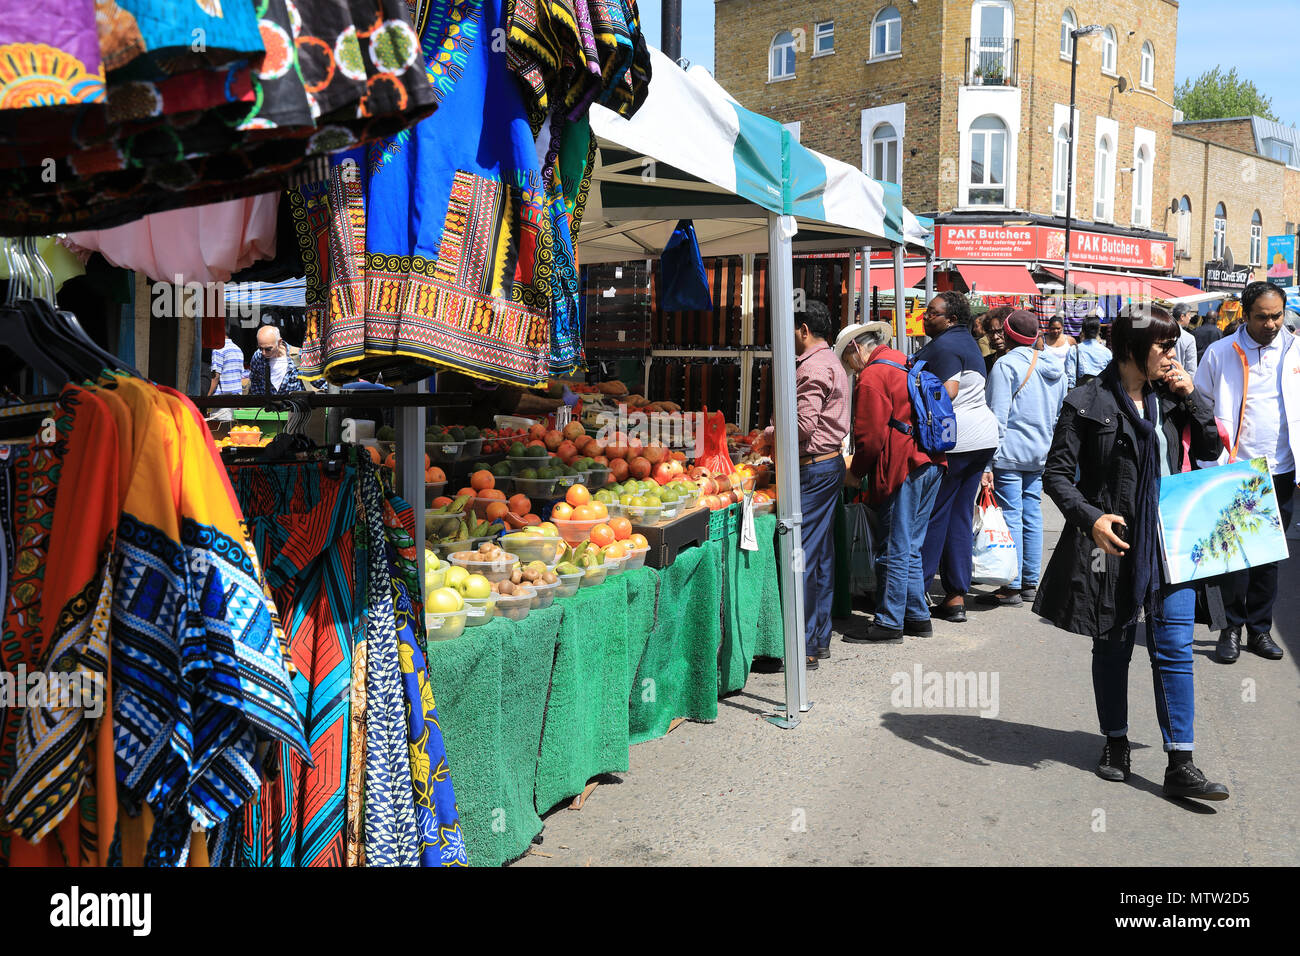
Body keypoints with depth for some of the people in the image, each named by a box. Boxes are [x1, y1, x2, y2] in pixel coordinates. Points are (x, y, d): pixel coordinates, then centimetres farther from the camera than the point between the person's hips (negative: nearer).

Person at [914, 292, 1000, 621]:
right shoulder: (968, 342, 19)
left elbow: (947, 392, -21)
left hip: (953, 440, -9)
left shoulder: (943, 346, -11)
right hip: (983, 437, 9)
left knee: (932, 516, -4)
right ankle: (956, 596, 12)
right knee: (961, 516, 10)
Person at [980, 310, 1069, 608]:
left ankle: (1012, 586, 0)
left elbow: (998, 415, -14)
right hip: (1041, 454, 7)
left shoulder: (1006, 365, -11)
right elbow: (1061, 414, 17)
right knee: (1032, 515, 11)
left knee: (1011, 517, -3)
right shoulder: (1056, 367, 11)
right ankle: (1030, 583, 17)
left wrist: (989, 460, -13)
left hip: (1010, 452, -7)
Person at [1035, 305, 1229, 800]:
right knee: (1112, 646, 11)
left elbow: (1211, 449, 11)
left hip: (1169, 542, 4)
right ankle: (1116, 742, 30)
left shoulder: (1170, 396, 7)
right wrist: (1091, 518, -22)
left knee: (1174, 647, -1)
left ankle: (1180, 765, 4)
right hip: (1112, 539, -3)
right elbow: (1056, 473, -8)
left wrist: (1191, 397, -2)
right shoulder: (1087, 403, -8)